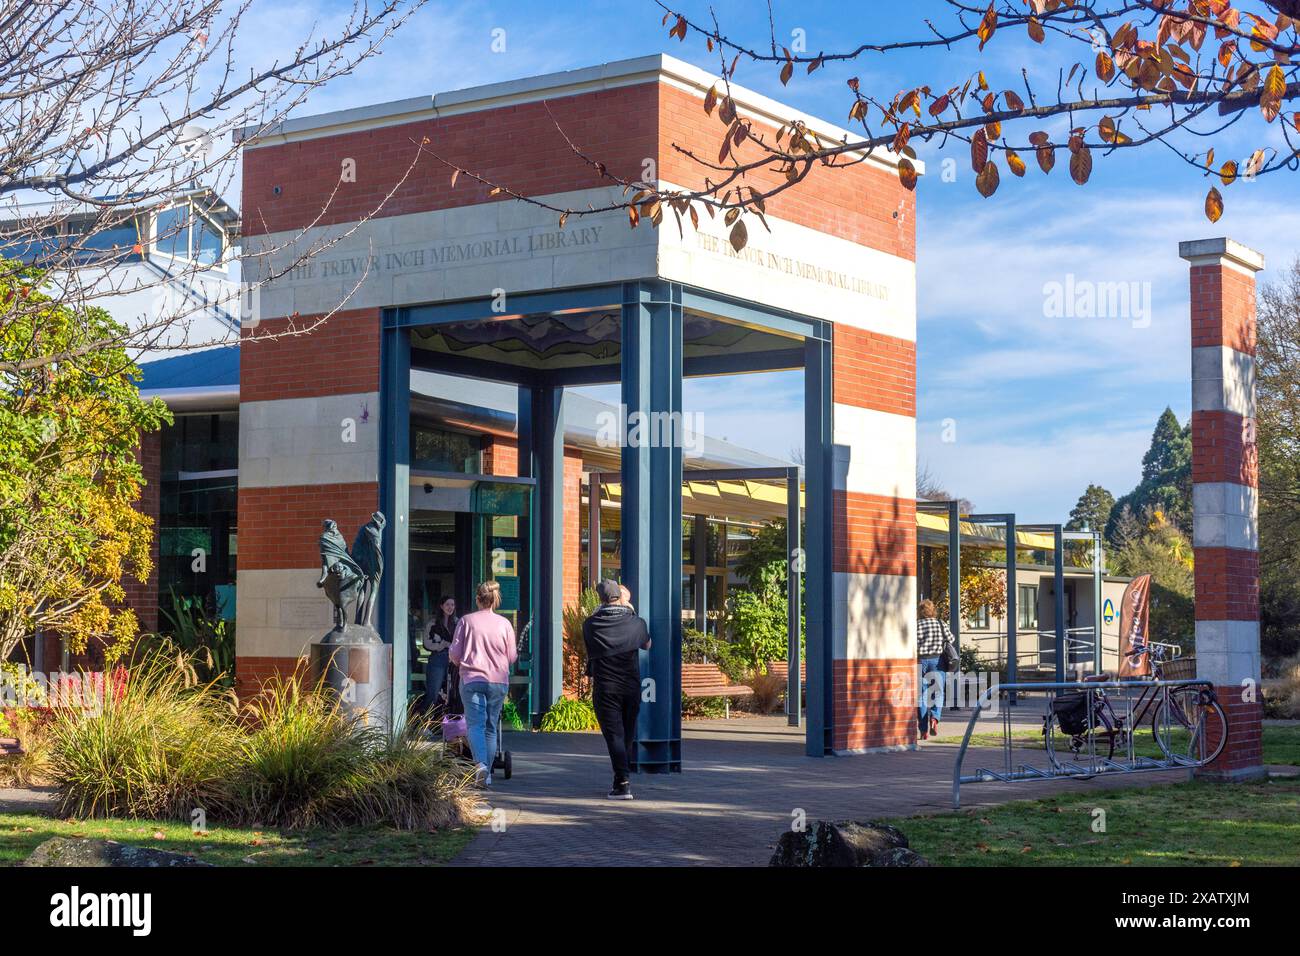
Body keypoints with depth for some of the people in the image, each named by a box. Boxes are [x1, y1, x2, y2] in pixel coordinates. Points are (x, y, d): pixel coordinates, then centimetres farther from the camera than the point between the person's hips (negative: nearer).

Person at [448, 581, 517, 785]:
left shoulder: (466, 621, -2)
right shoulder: (504, 623, 1)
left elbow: (454, 654, 0)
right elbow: (512, 657, 5)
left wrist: (462, 663, 22)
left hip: (472, 679, -2)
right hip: (498, 680, 2)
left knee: (475, 724, -4)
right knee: (491, 728, 12)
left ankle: (480, 764, -27)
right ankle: (487, 774, 15)